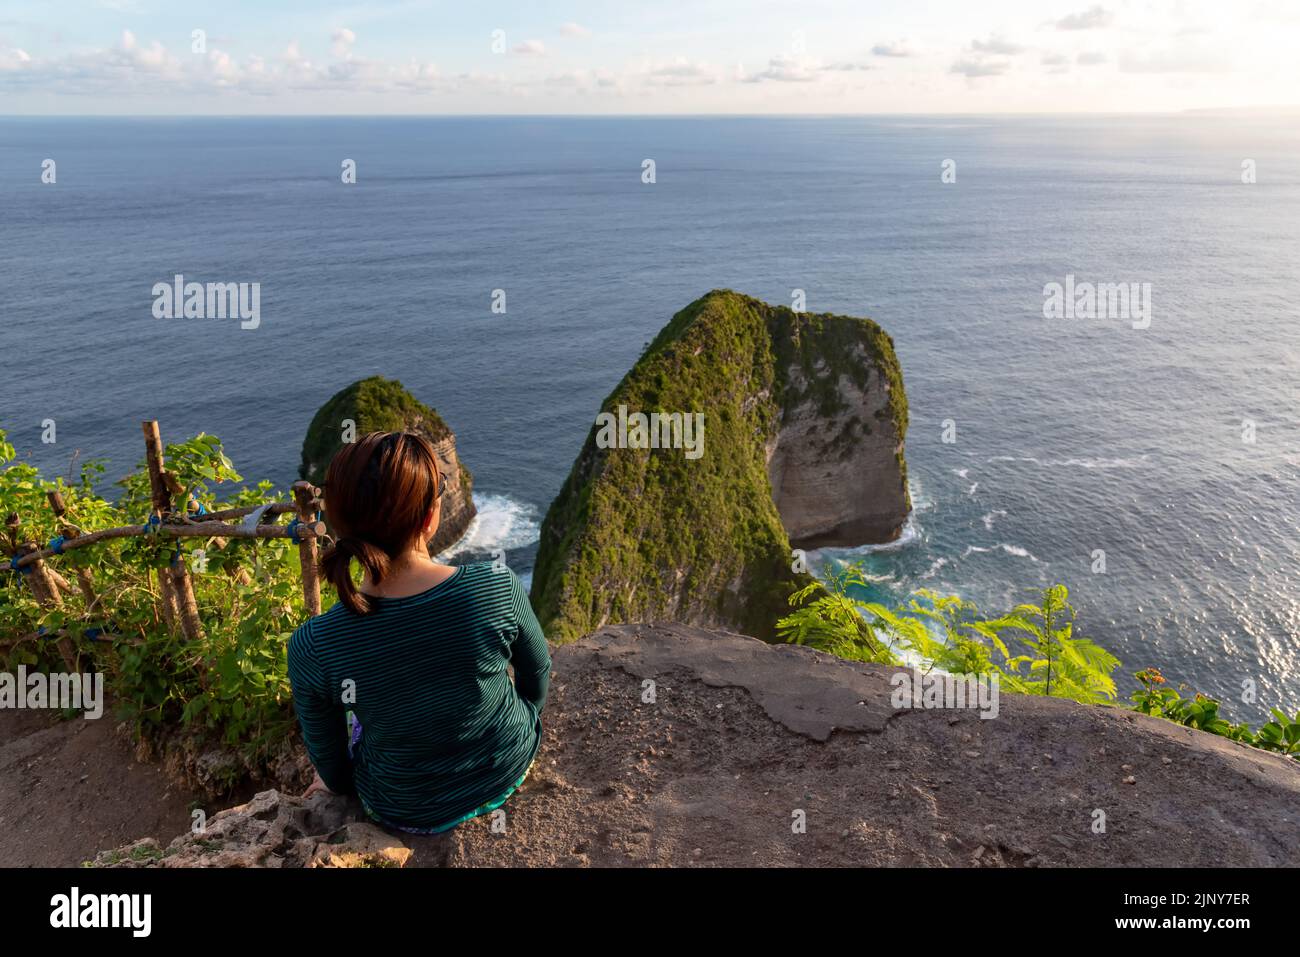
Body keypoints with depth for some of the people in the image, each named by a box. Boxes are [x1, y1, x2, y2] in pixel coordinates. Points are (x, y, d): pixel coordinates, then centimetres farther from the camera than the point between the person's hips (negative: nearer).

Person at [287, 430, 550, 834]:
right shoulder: (498, 587, -29)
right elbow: (537, 668, -7)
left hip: (408, 811, 0)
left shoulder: (312, 648, -29)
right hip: (510, 769, 1)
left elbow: (328, 760, -11)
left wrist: (337, 782, 14)